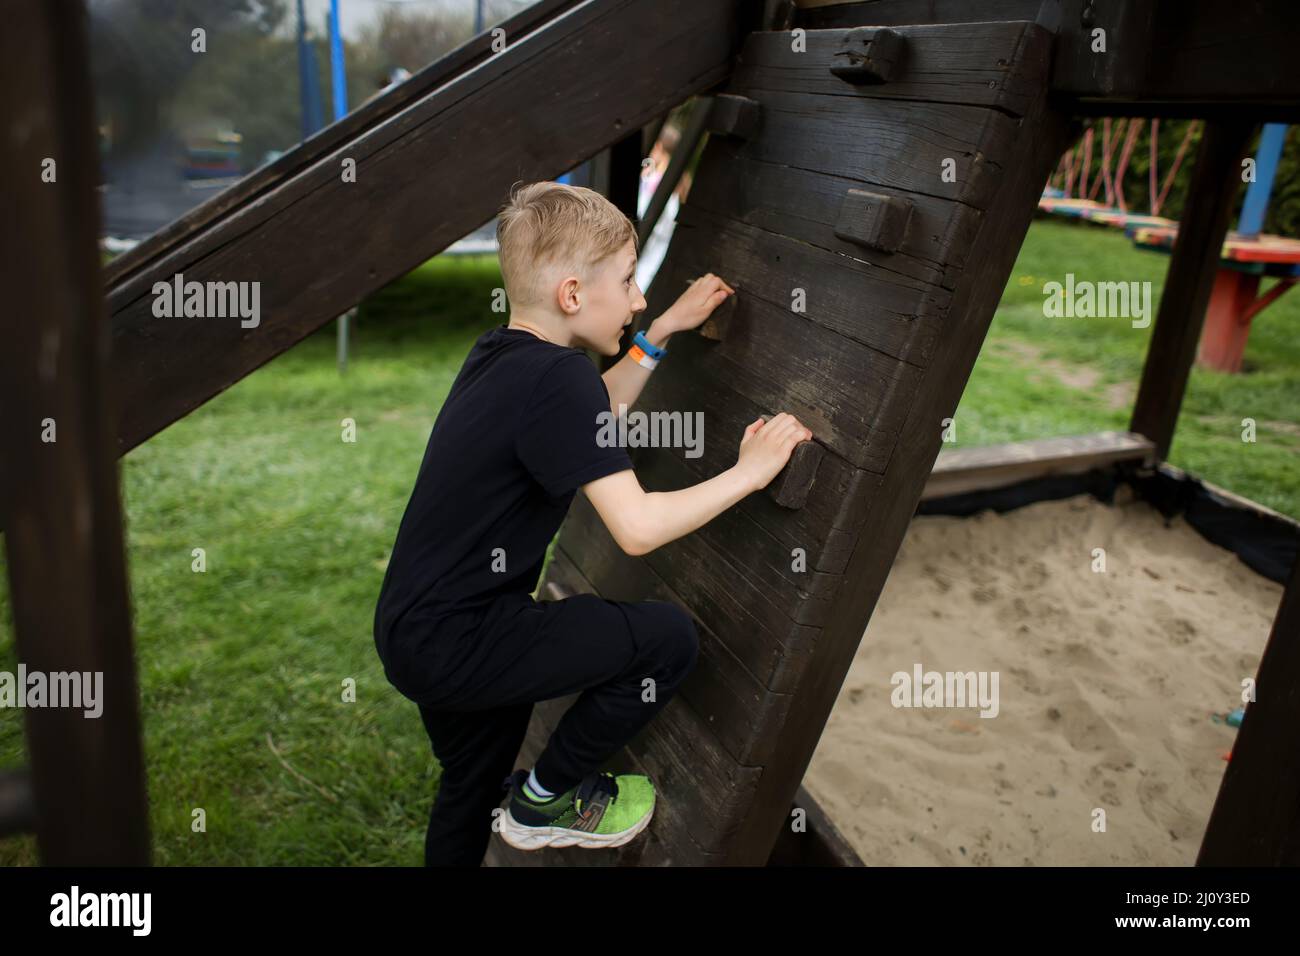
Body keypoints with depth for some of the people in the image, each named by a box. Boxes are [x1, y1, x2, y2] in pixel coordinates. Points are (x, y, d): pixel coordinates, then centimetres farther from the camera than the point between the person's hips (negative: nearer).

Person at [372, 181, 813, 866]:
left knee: (473, 784, 29)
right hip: (456, 643, -10)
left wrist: (665, 330, 18)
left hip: (413, 631, 10)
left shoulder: (499, 353, 6)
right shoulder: (558, 375, -23)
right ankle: (546, 799, 11)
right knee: (668, 637, -5)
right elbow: (638, 528, -27)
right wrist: (747, 472, -13)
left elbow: (588, 422, 23)